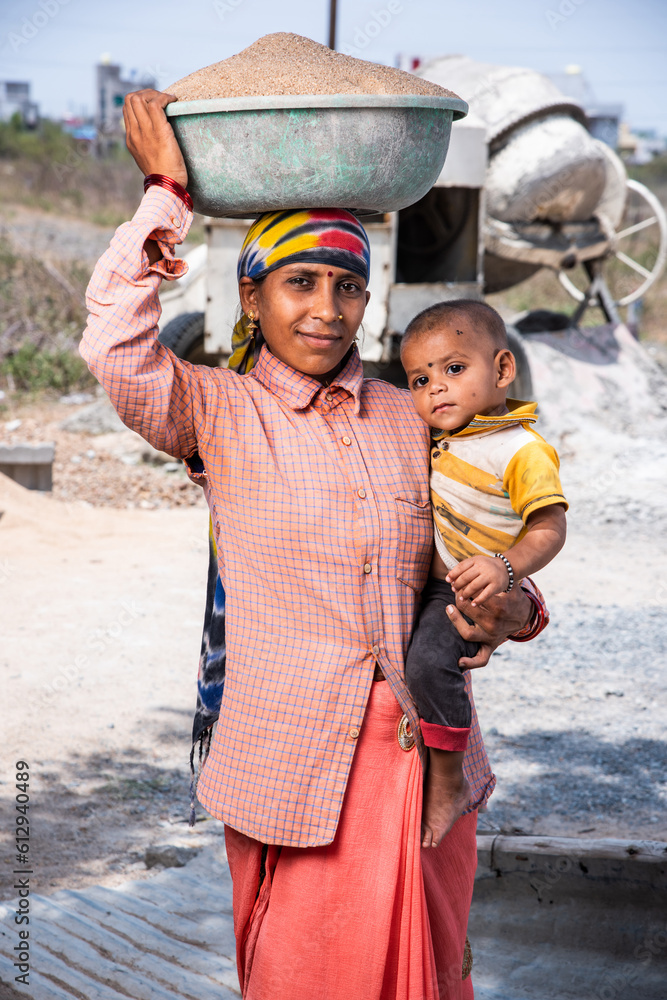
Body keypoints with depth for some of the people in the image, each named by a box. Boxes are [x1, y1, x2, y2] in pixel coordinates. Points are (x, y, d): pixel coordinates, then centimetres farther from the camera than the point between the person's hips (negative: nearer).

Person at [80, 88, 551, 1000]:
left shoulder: (408, 418, 7)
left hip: (422, 751, 4)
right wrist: (168, 196, -16)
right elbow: (116, 350, -23)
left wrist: (511, 610, -7)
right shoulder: (219, 412, -3)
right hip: (296, 764, -3)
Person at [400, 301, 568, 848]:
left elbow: (549, 527, -22)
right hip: (411, 579, 9)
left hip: (463, 593, -9)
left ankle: (449, 786, -12)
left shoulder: (522, 451, -18)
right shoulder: (431, 437, 7)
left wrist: (506, 567, -38)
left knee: (429, 663, -28)